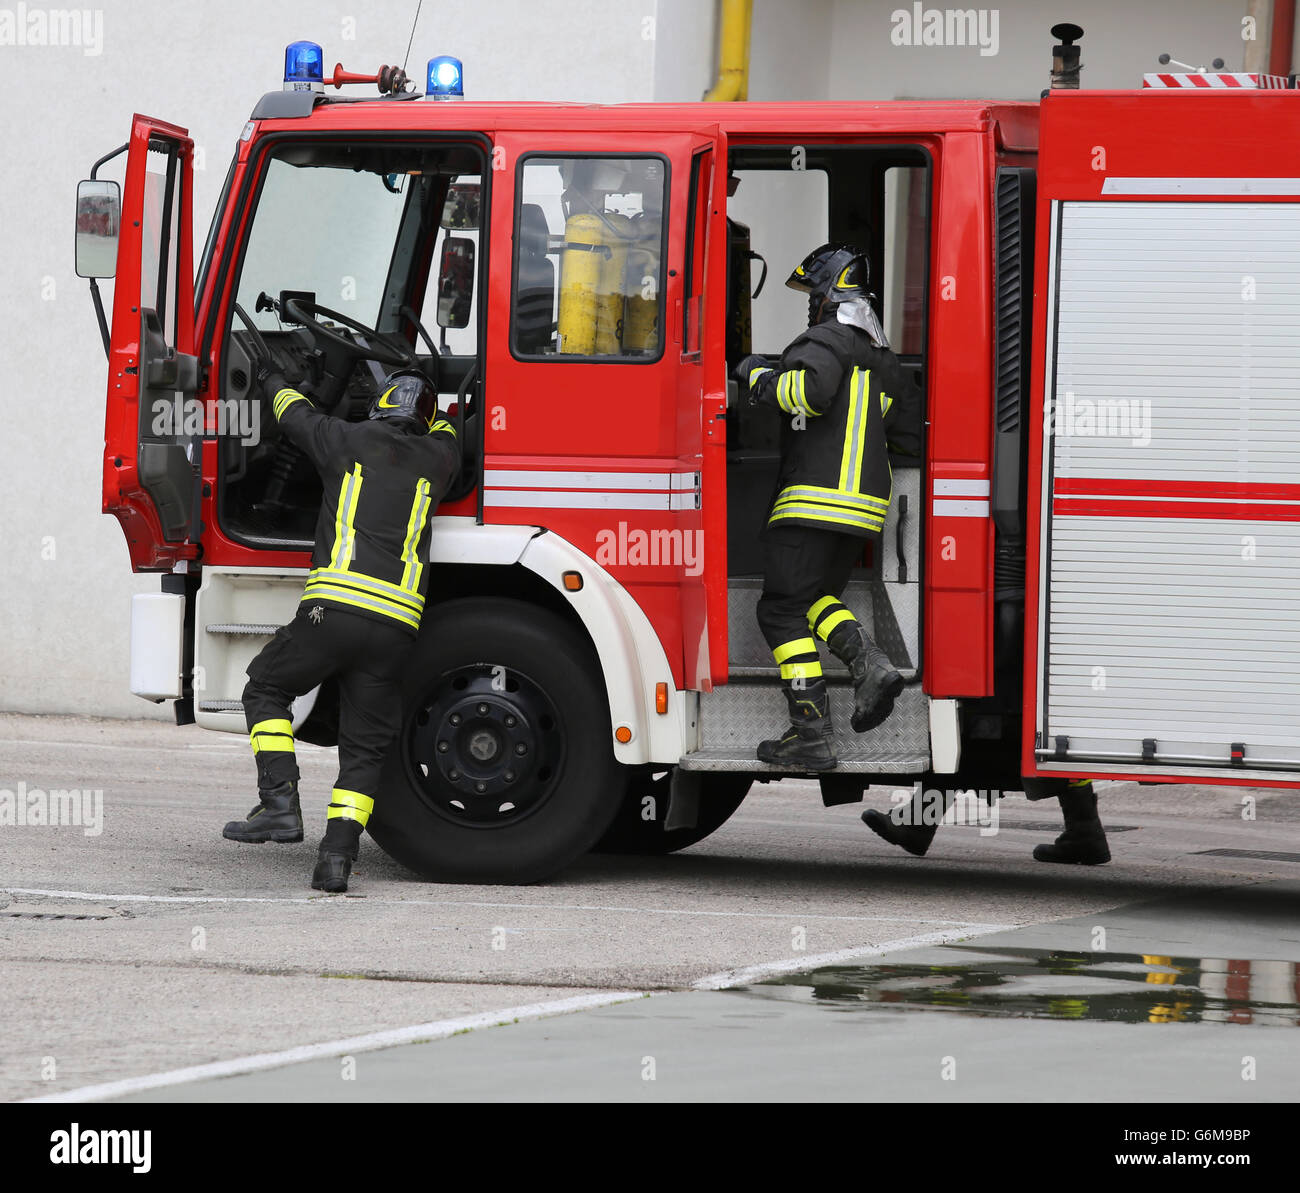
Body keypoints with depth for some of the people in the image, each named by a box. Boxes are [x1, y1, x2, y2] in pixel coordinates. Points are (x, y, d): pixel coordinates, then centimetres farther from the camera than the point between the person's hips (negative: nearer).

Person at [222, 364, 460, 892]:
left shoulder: (352, 440, 10)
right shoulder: (435, 459, 16)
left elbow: (295, 414, 30)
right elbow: (445, 432, 42)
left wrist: (273, 381, 51)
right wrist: (426, 403, 61)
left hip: (334, 608, -2)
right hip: (396, 627, 2)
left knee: (265, 689, 18)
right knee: (365, 747, 9)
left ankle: (280, 804, 2)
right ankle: (337, 855, -5)